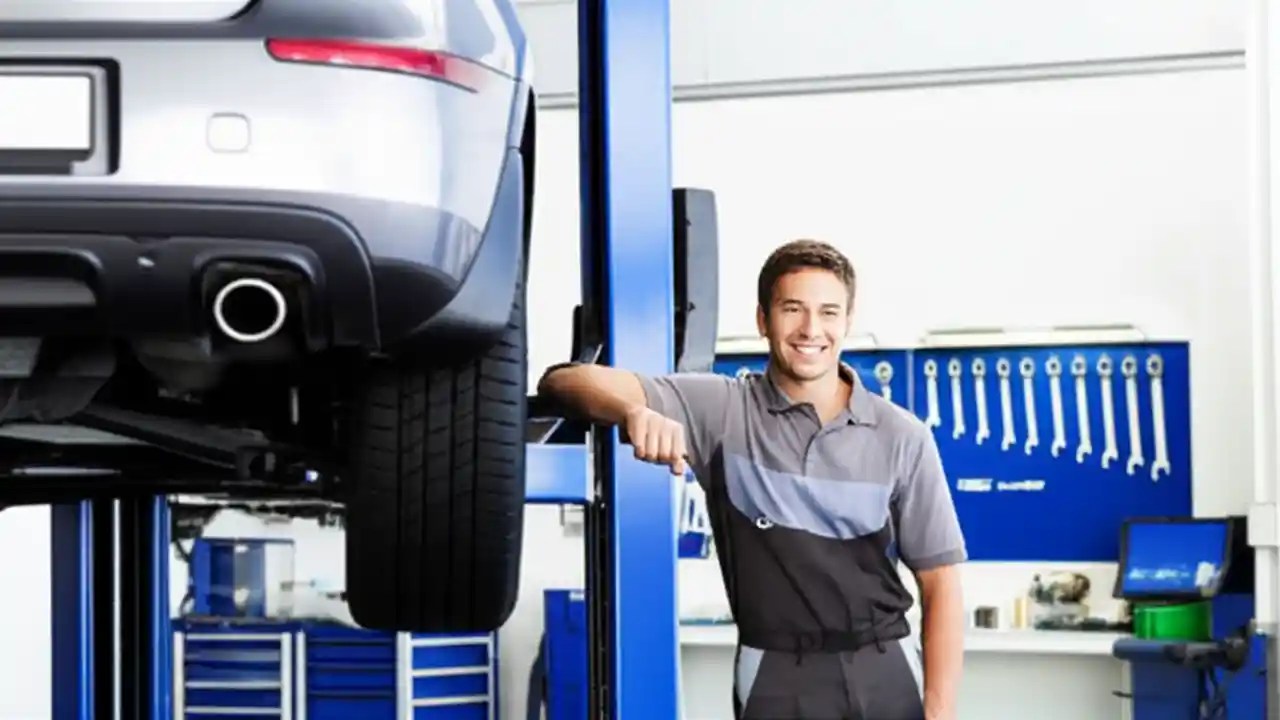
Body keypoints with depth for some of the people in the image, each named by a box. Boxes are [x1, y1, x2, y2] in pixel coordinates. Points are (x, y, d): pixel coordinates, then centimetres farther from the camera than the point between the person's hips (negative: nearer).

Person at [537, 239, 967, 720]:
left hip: (887, 674, 1)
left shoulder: (901, 436, 1)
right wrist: (636, 410, -34)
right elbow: (564, 382, -11)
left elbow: (940, 582, 3)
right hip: (778, 678, -1)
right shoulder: (721, 410, -1)